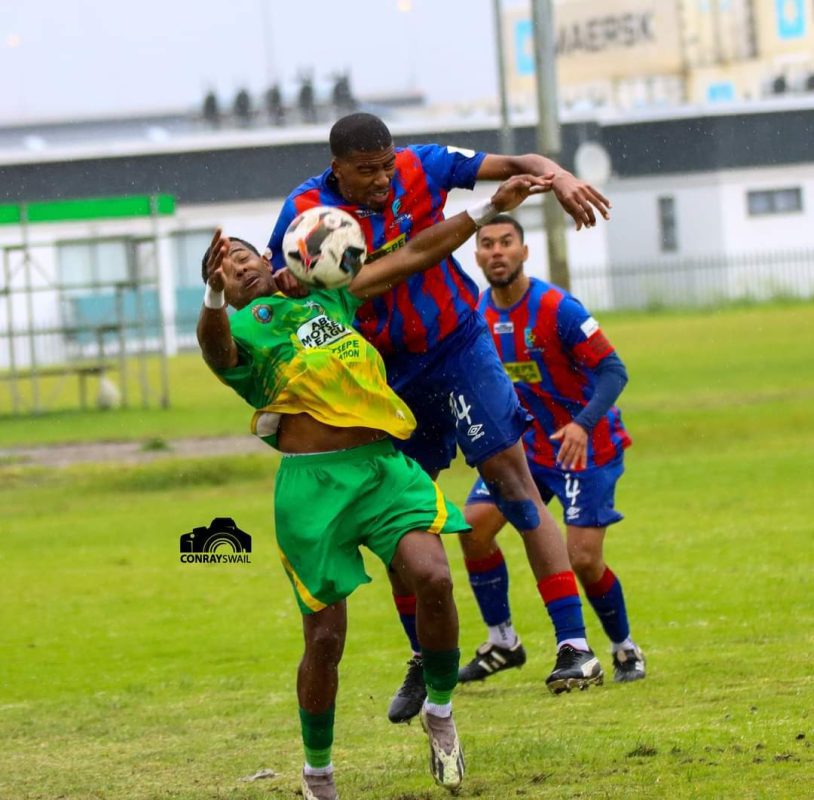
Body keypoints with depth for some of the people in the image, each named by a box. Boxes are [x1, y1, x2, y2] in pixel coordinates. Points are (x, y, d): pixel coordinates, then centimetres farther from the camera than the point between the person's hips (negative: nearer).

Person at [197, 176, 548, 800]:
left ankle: (440, 710, 3)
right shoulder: (236, 329, 6)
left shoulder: (328, 298, 23)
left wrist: (491, 209, 25)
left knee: (433, 577, -21)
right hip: (312, 484, -3)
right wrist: (215, 297, -41)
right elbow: (217, 348, -20)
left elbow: (416, 255, 27)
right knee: (325, 638, -3)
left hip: (383, 467, 3)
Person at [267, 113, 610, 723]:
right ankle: (425, 661, 24)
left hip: (459, 347, -2)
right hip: (388, 371, 2)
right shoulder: (307, 211, -11)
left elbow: (514, 165, -7)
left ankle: (574, 645, -14)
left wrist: (559, 177, -29)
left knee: (511, 477, -12)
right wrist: (284, 283, -31)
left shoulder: (420, 169, -12)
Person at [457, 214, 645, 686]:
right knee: (475, 524, -9)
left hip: (587, 446, -6)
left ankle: (626, 650, 13)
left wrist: (583, 424, -35)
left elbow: (613, 371, -23)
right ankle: (502, 642, 6)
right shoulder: (479, 313, -2)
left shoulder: (557, 309, -22)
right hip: (527, 443, 6)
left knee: (584, 558, -12)